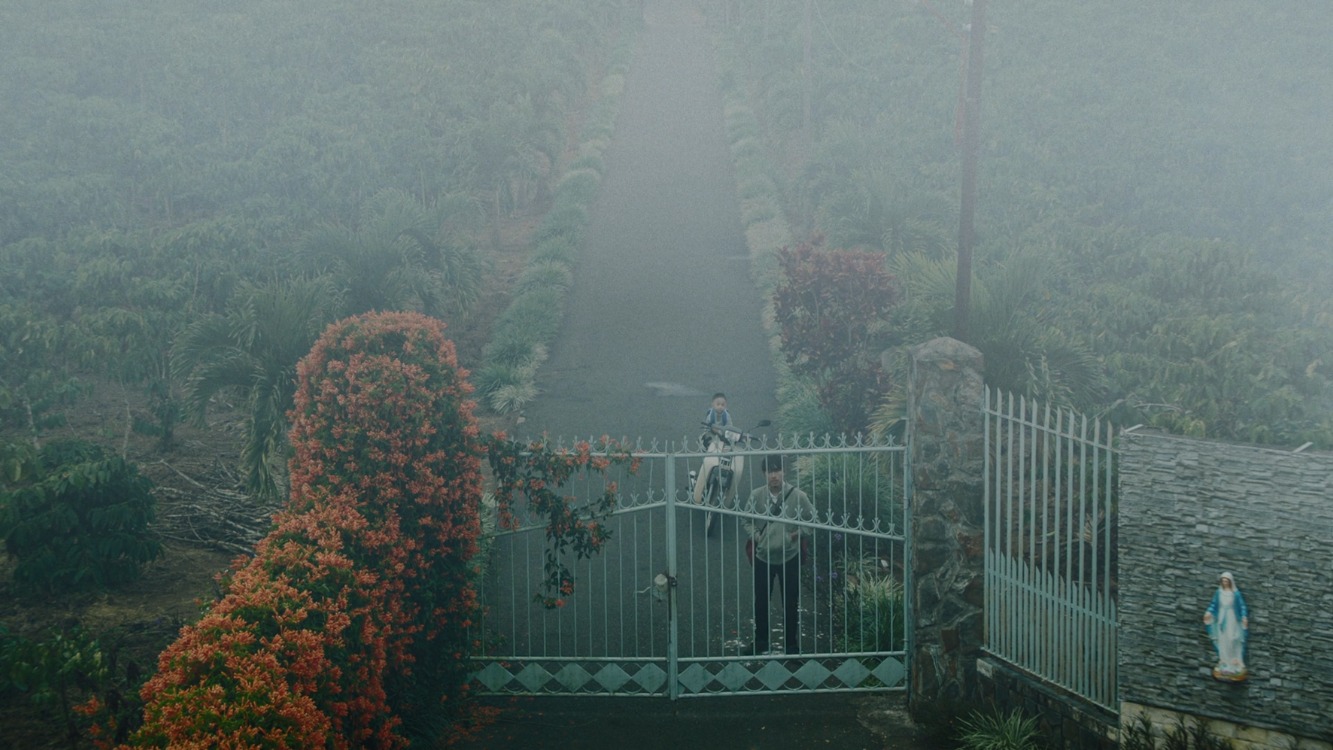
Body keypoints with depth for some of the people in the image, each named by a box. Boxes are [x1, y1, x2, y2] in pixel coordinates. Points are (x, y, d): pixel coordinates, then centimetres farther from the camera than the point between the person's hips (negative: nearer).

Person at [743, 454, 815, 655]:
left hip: (790, 558, -2)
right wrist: (754, 534, -10)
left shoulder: (798, 496, -13)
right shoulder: (756, 495, -6)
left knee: (790, 603, 7)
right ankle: (760, 642, 28)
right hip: (763, 558, 2)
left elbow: (812, 521, -1)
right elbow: (748, 520, 7)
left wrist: (797, 534, -15)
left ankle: (792, 643, 21)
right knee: (761, 602, 12)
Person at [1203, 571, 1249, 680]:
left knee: (1233, 640, -6)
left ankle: (1235, 663, 0)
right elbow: (1213, 604, 7)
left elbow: (1242, 606, -6)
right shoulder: (1218, 592, 3)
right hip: (1221, 619, 3)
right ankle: (1224, 663, 9)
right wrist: (1209, 612, -7)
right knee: (1222, 641, 4)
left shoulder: (1236, 593, -6)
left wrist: (1244, 616, -18)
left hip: (1232, 619, -3)